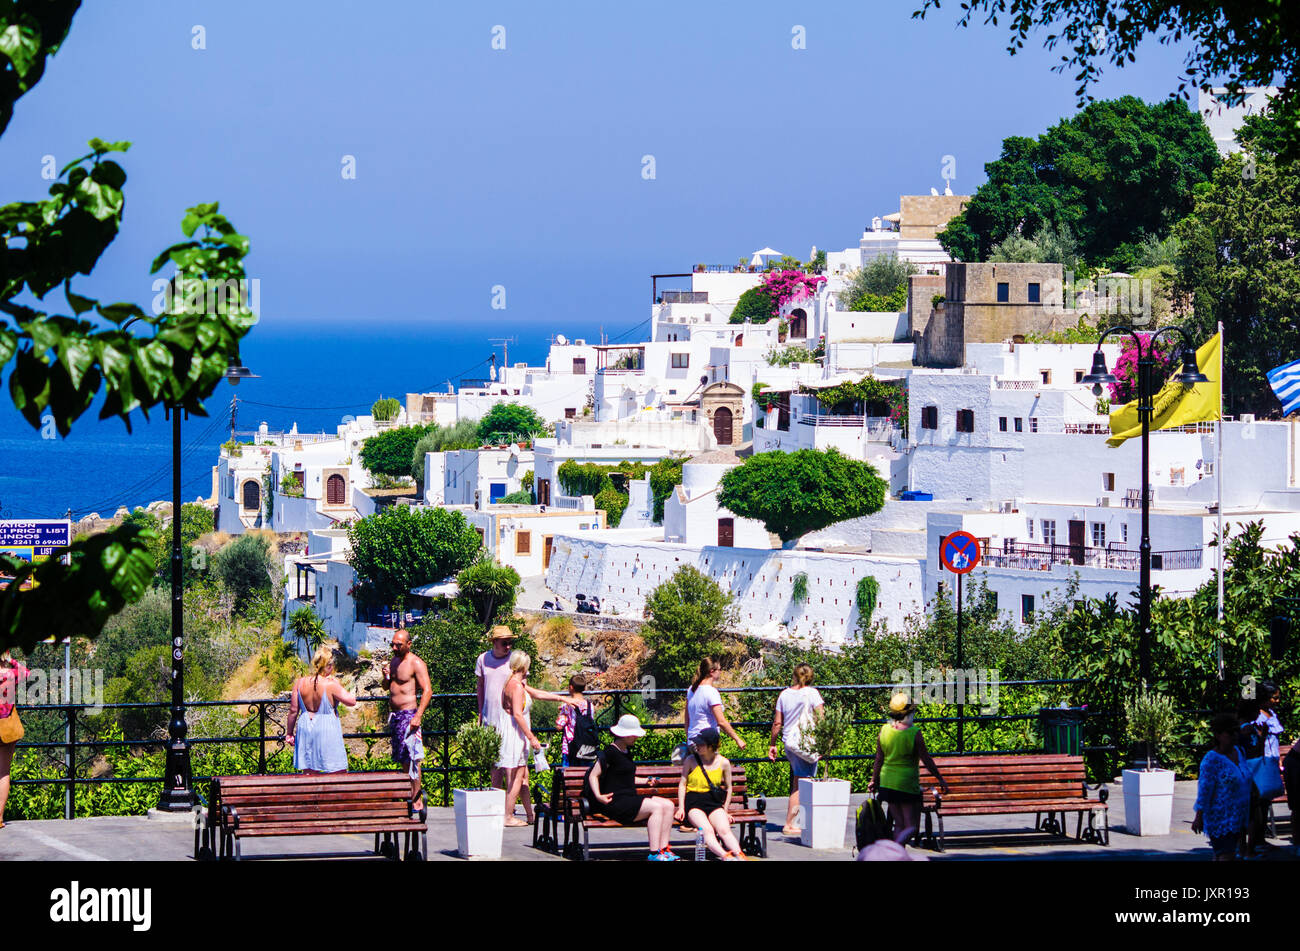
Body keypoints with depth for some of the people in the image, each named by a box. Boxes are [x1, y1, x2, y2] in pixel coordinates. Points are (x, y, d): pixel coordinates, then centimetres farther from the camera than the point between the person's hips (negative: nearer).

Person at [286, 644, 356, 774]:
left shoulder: (300, 683, -2)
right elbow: (352, 701, -11)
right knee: (339, 773, 4)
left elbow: (293, 710, 3)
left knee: (309, 773, 11)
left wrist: (289, 733, 14)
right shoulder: (331, 685, -17)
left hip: (306, 729, 5)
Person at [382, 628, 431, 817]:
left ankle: (417, 799, -10)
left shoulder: (416, 664, -11)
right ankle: (414, 792, 20)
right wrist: (386, 677, -1)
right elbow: (386, 688, 23)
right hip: (395, 715, 8)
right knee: (403, 758, 11)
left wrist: (418, 716, -24)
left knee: (411, 758, -11)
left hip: (409, 714, -8)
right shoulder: (394, 661, 15)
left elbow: (427, 691, -17)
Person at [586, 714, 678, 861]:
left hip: (631, 797, 9)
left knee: (668, 805, -8)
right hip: (616, 802, -9)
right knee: (656, 807, -26)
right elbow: (593, 776, -8)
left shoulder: (627, 752, 20)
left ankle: (663, 849, -14)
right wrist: (598, 796, -21)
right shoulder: (610, 752, -7)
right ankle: (654, 853, -30)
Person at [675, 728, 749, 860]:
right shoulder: (691, 760, 5)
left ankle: (739, 855, -49)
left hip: (714, 803, 2)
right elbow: (682, 784, 9)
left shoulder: (723, 763, 7)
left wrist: (724, 810, 8)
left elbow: (728, 787, 16)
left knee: (724, 830, -28)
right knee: (707, 830, -32)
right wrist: (681, 807, -1)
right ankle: (724, 855, -53)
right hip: (693, 802, -2)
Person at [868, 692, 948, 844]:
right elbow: (926, 760, -9)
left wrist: (874, 780, 19)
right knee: (911, 826, -1)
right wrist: (940, 779, 2)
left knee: (899, 824, 14)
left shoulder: (884, 730, -1)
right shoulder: (914, 733, -14)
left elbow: (879, 759, 6)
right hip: (907, 784, -5)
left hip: (887, 782, 5)